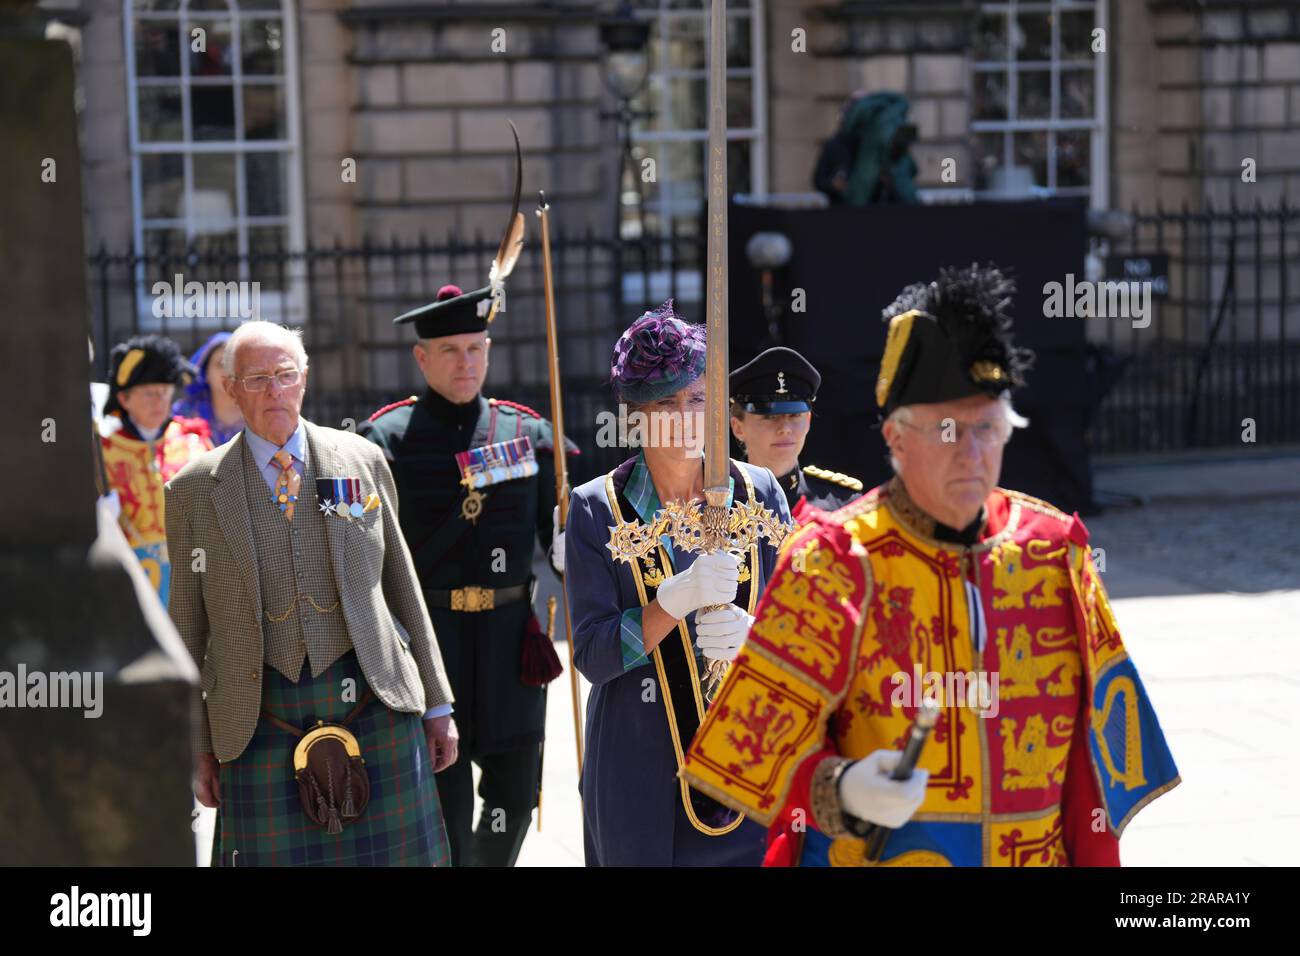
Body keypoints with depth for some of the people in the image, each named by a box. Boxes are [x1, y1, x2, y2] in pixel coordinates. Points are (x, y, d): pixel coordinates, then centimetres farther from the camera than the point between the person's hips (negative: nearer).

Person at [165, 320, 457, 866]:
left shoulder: (362, 461, 8)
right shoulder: (196, 490, 3)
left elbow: (401, 584, 11)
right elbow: (187, 628, 6)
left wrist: (436, 703, 11)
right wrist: (195, 746, 4)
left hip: (373, 702, 1)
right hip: (262, 722, -1)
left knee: (396, 854, 2)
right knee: (275, 853, -1)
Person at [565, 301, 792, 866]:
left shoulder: (758, 494, 1)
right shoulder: (598, 511, -5)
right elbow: (592, 655, -11)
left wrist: (752, 633, -18)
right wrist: (679, 598, -25)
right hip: (641, 771, -2)